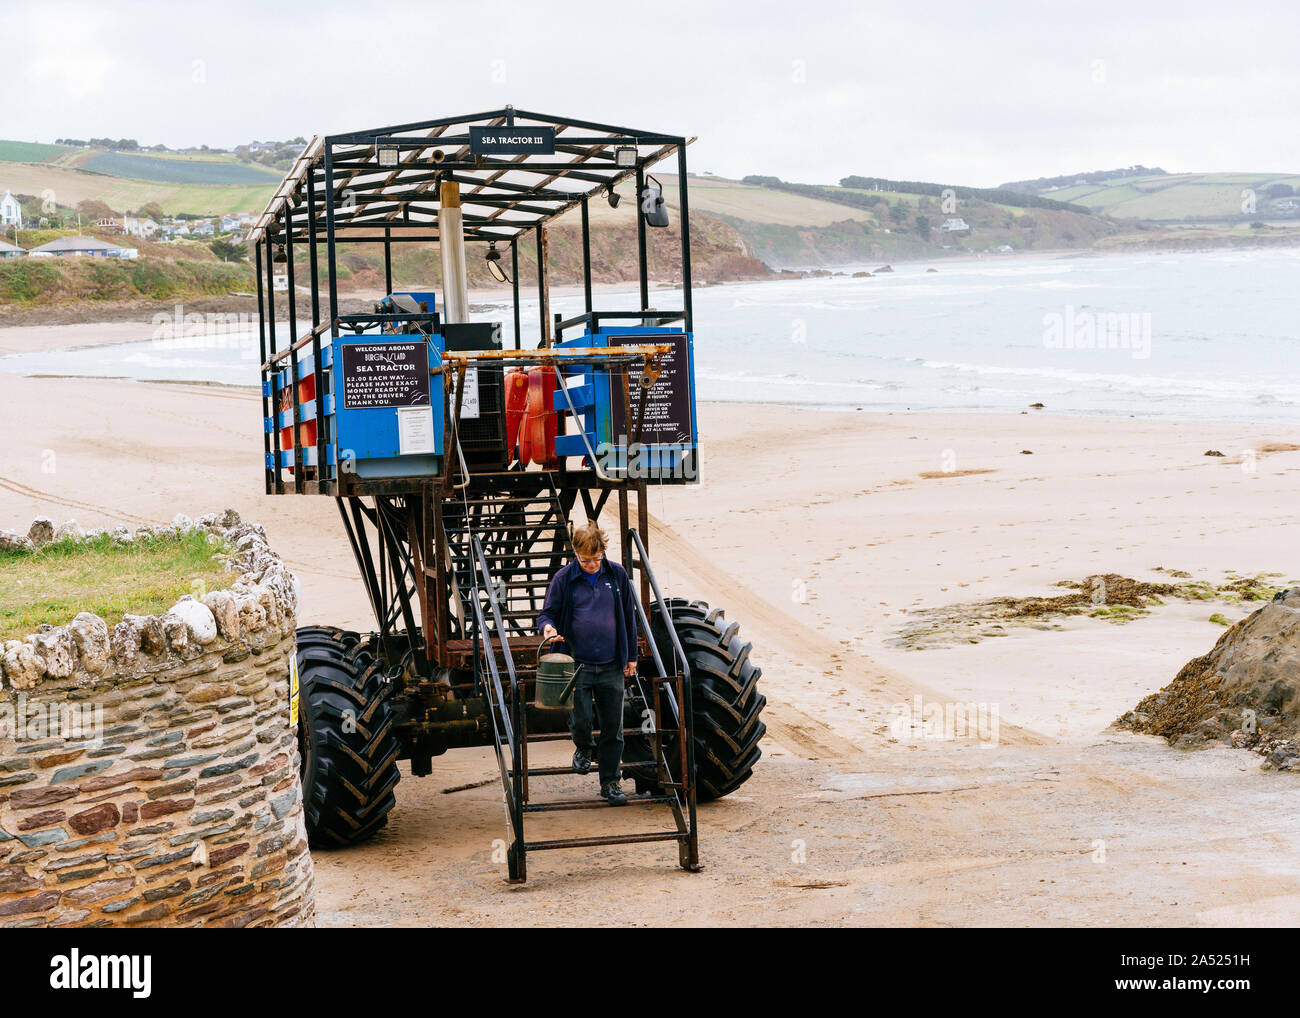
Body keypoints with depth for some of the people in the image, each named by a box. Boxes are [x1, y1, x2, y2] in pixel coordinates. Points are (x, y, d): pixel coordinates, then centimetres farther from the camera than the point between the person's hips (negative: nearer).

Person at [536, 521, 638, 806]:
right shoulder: (564, 579, -3)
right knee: (580, 719, -9)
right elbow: (548, 612, 5)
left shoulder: (617, 575, 3)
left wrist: (631, 656, 12)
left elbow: (628, 616, 12)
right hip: (577, 663, -2)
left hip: (611, 665, 2)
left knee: (613, 727, 5)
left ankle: (611, 782, 17)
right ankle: (584, 748, 27)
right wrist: (547, 626, -20)